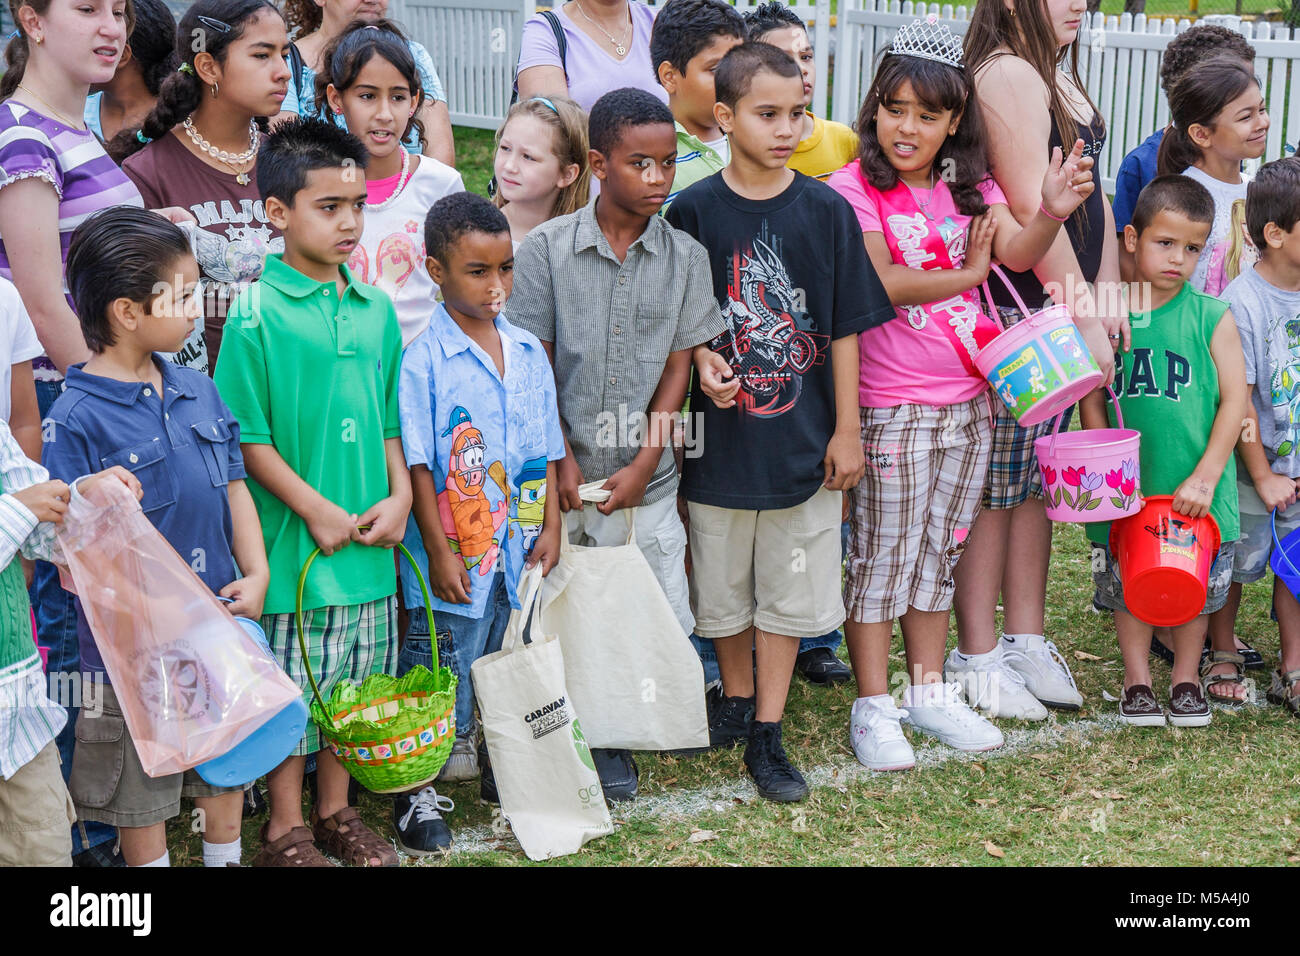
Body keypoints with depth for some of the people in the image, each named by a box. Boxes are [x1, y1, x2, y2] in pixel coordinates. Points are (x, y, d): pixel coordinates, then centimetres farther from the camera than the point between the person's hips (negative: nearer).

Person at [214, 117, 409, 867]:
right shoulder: (256, 312, -10)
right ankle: (286, 828, 20)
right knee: (292, 685, 4)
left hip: (370, 539, 5)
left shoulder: (376, 309, 7)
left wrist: (400, 495, -1)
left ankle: (336, 810, 32)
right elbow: (247, 436, -11)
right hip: (294, 539, -5)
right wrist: (317, 511, -14)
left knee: (354, 681, 15)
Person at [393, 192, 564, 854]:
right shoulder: (423, 360, -12)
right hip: (457, 553, -5)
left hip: (520, 549, 5)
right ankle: (417, 793, 18)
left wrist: (551, 528, 6)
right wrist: (438, 550, -14)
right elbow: (417, 463, -12)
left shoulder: (529, 353, 5)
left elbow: (544, 451, 11)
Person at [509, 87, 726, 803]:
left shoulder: (685, 257, 0)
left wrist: (645, 463, -6)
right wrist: (563, 459, -7)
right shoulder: (547, 249, -5)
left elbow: (677, 367, 1)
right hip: (567, 474, -2)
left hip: (646, 479, 2)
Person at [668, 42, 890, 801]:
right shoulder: (694, 212, -5)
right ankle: (738, 699, 36)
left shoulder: (826, 210, -3)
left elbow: (845, 327, 1)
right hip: (722, 432, 0)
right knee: (724, 584, 13)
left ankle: (768, 734, 16)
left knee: (787, 588, 6)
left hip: (802, 435, 0)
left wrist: (847, 429, 0)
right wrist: (703, 360, -18)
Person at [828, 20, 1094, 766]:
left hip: (969, 401, 6)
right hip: (892, 407, -6)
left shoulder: (970, 187, 9)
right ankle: (873, 706, 12)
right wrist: (964, 274, -8)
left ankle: (930, 690, 27)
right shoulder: (854, 188, -8)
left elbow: (1018, 254, -5)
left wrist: (1051, 214, -26)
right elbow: (879, 284, -19)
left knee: (939, 551, 15)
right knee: (882, 555, 1)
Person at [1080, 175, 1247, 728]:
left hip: (1197, 490, 0)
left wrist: (1204, 478, -12)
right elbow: (1091, 404, 1)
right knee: (1128, 587, 11)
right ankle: (1136, 679, 30)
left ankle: (1186, 679, 32)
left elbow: (1235, 401, -6)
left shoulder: (1212, 317, -5)